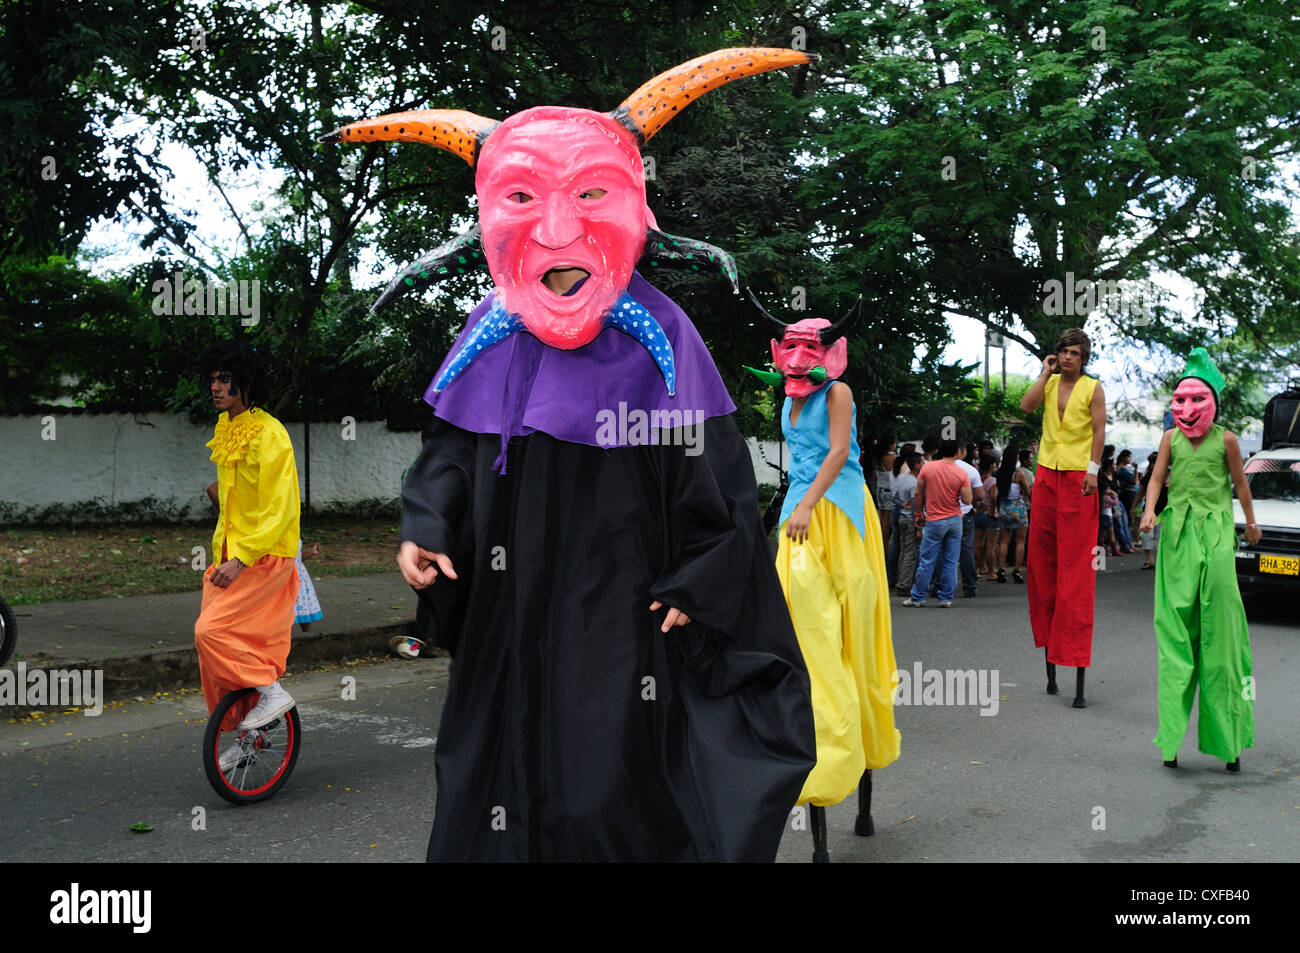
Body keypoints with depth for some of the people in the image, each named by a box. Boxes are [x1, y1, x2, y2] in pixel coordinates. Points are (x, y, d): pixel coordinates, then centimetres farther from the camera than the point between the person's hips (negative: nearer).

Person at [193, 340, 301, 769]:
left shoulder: (268, 434, -15)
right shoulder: (225, 430, 13)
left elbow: (279, 511, -21)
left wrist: (241, 559, -26)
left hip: (265, 557, -8)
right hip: (231, 554, 9)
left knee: (212, 630, -19)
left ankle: (271, 691, -4)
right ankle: (242, 731, 20)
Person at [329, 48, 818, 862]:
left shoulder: (658, 342, -10)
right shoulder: (489, 343, 1)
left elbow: (716, 483, -6)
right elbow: (450, 450, 14)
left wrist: (694, 589, -9)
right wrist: (426, 530, 0)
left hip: (620, 618, -4)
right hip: (511, 623, 4)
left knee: (618, 786, 3)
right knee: (507, 781, 13)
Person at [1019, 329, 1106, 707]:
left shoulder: (1093, 388, 1)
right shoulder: (1049, 383, 11)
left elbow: (1099, 431, -4)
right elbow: (1026, 406, -5)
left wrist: (1093, 470, -13)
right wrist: (1045, 374, -3)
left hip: (1077, 478, -4)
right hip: (1046, 475, 4)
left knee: (1076, 565, -6)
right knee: (1043, 558, 6)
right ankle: (1050, 665, 17)